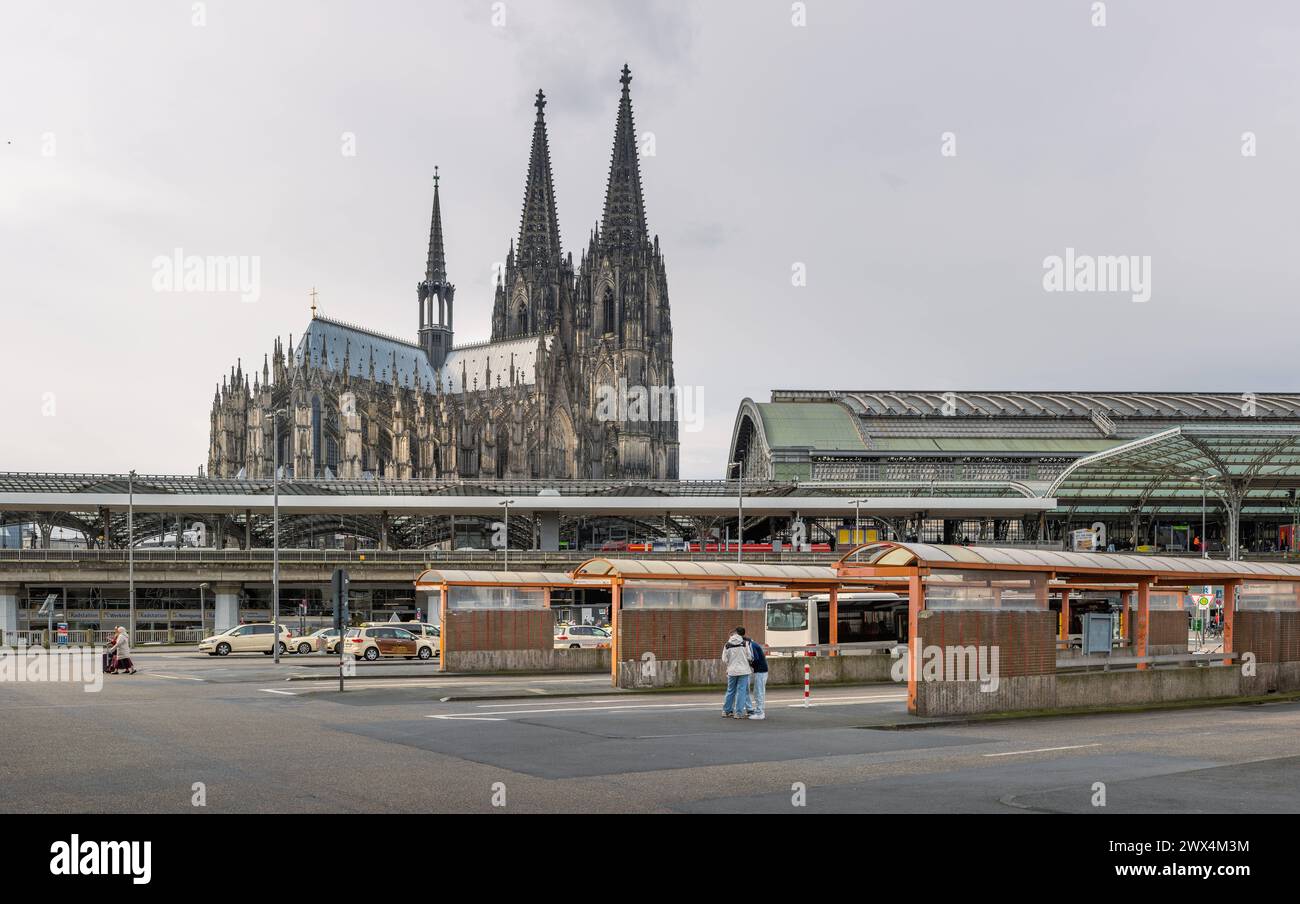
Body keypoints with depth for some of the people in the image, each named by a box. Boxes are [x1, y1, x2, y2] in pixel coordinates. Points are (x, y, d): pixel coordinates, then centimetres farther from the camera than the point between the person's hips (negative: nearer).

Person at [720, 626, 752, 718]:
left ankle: (726, 711, 21)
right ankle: (738, 713, -2)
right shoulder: (745, 643, -7)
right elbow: (750, 657, -6)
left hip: (732, 670, 3)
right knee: (741, 691, 1)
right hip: (743, 670, -3)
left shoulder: (728, 645, 0)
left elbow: (724, 659, 2)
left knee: (730, 691, 15)